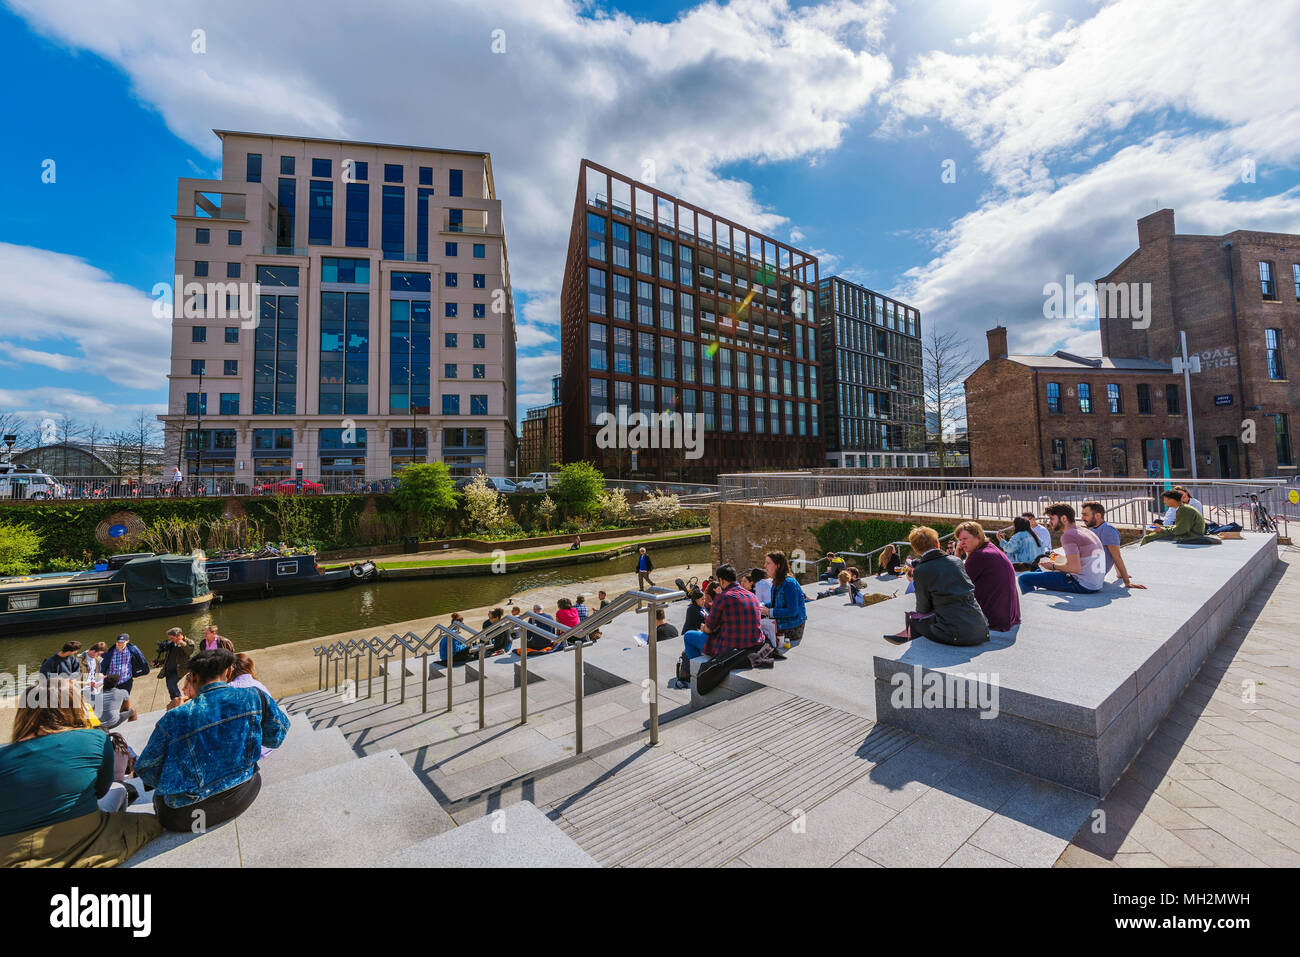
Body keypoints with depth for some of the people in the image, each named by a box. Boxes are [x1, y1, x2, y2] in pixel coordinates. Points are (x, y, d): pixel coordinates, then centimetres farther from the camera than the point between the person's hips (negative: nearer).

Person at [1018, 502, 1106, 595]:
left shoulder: (1068, 535, -14)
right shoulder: (1087, 531, 16)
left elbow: (1075, 568, -23)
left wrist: (1054, 566, -7)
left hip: (1082, 585, -10)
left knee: (1024, 578, -13)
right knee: (1039, 571, 28)